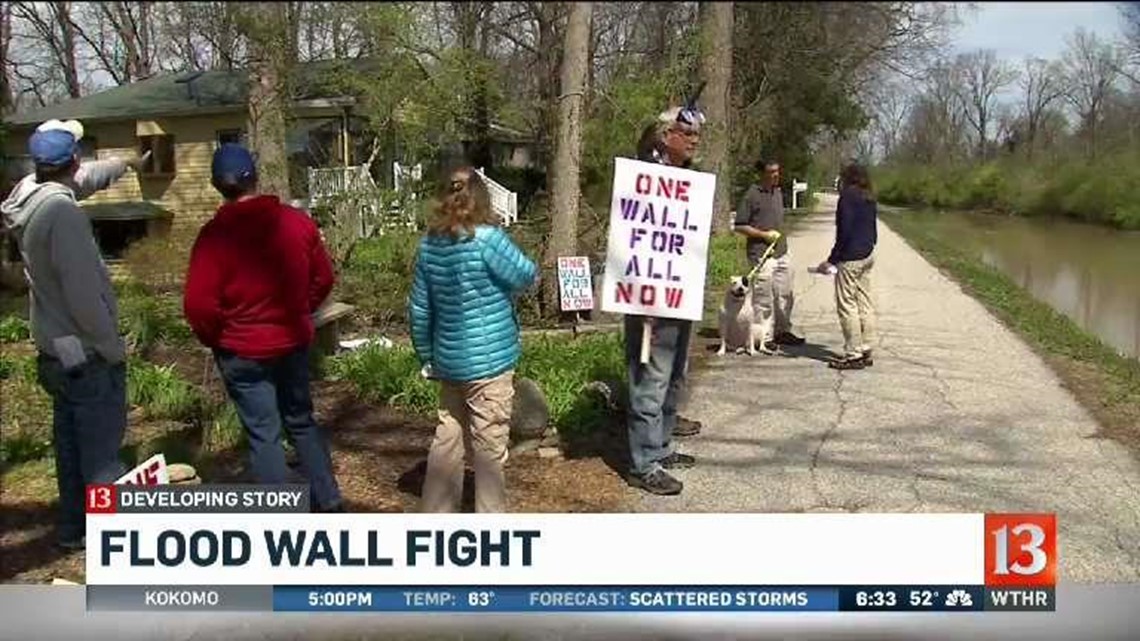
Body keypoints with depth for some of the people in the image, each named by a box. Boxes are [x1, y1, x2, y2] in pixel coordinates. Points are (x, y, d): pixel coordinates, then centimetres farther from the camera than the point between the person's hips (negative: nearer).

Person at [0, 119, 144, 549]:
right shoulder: (62, 213, -25)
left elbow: (81, 180, 23)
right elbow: (83, 295, -28)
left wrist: (124, 164, 37)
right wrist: (114, 350, -17)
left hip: (57, 352, 9)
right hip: (87, 356, -9)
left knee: (71, 445, 21)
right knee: (103, 453, 0)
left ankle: (74, 528, 34)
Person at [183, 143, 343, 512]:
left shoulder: (215, 235, -18)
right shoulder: (297, 221, -5)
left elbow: (198, 304, -19)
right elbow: (323, 277, 4)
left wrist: (212, 338, -1)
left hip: (243, 352, -4)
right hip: (294, 342, 4)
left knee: (263, 434, 7)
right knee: (301, 421, 21)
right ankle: (329, 503, 26)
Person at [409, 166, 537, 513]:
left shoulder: (430, 243, 3)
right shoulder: (486, 238, -16)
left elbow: (419, 308, 7)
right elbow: (526, 277, -6)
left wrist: (426, 355, 17)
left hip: (449, 361, 6)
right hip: (489, 361, -6)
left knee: (448, 437, 17)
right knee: (490, 446, 5)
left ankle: (435, 512, 25)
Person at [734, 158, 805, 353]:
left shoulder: (778, 192, 13)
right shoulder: (751, 195, -11)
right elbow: (739, 226, -11)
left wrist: (780, 236, 15)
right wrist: (764, 235, -15)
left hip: (781, 252, 8)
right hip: (762, 254, -8)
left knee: (786, 294, 14)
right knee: (764, 298, -2)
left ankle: (783, 331, 30)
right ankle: (764, 338, 7)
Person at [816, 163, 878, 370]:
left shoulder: (848, 197, -12)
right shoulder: (869, 199, 12)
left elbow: (844, 232, -18)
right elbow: (873, 231, 16)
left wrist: (831, 260, -14)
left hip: (850, 258, -9)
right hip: (868, 256, 9)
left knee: (847, 306, -4)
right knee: (864, 304, 11)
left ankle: (854, 354, -2)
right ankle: (866, 351, 16)